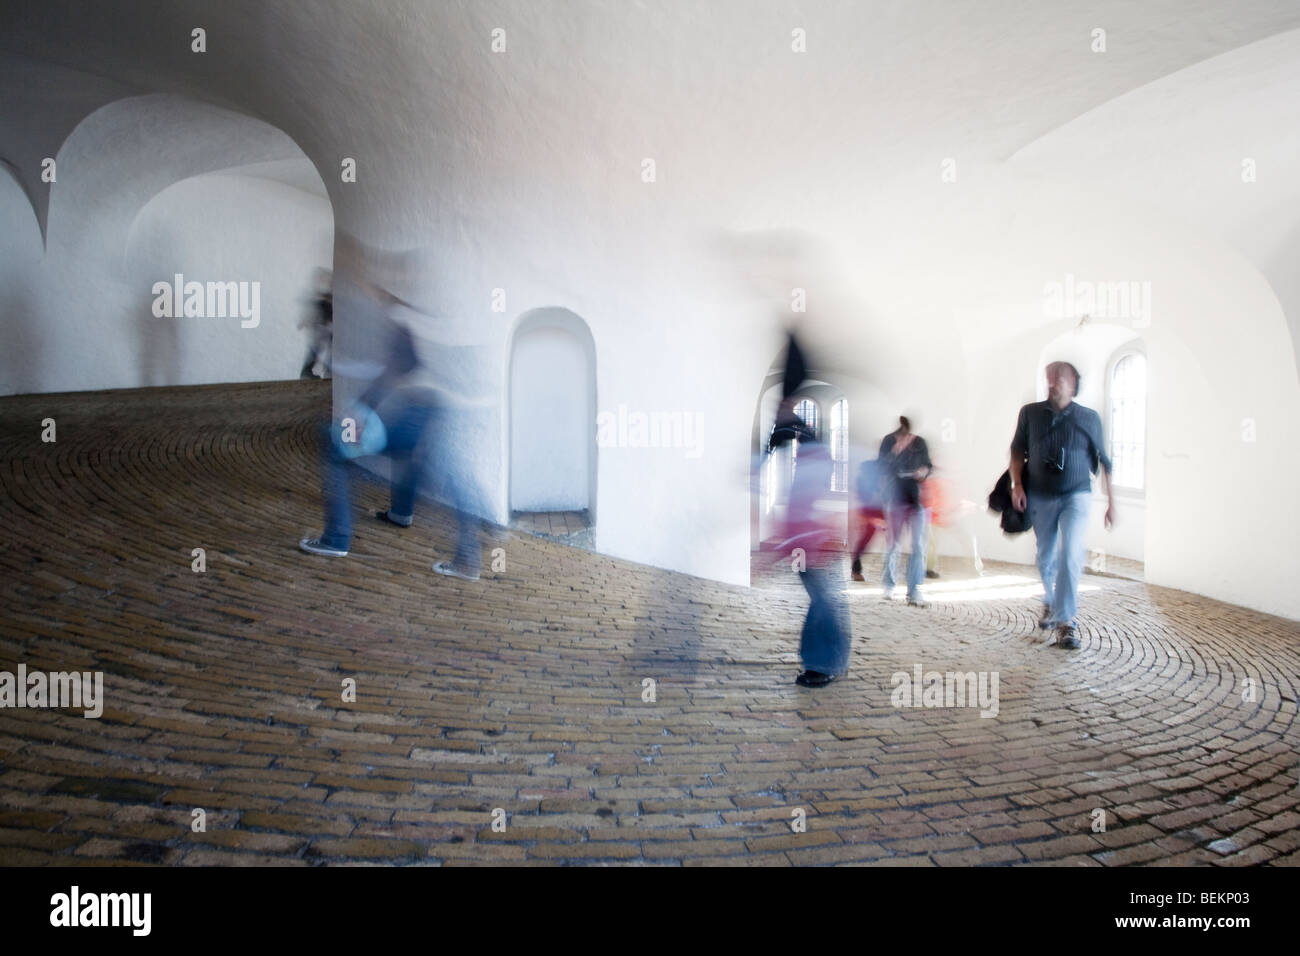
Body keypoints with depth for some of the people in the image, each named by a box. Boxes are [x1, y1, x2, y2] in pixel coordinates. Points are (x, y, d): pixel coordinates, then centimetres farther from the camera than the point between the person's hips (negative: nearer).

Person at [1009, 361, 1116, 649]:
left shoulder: (1088, 418, -1)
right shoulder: (1030, 413, 2)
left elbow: (1103, 462, 4)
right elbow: (1017, 451, 10)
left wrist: (1111, 502, 4)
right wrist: (1017, 485, -3)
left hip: (1076, 495, -2)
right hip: (1039, 497, 2)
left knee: (1071, 555, -17)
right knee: (1045, 557, 13)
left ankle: (1066, 620, -13)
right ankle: (1050, 602, 39)